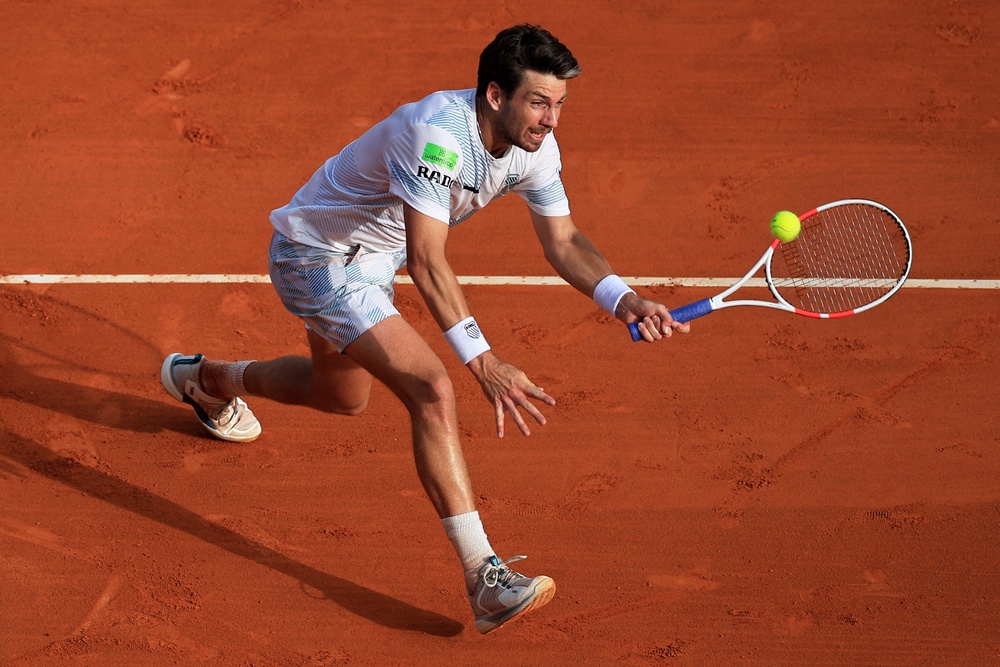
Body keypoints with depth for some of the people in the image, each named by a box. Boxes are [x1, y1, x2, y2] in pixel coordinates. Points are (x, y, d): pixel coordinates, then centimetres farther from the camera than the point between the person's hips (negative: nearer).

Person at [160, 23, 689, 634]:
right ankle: (485, 579, -30)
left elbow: (563, 242, -4)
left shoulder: (535, 145, -12)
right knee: (432, 390, -26)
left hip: (372, 257, 9)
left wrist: (624, 301, -22)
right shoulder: (438, 134, -37)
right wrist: (483, 361, -45)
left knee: (343, 398, 30)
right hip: (316, 256, -9)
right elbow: (427, 262, -40)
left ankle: (205, 378, 57)